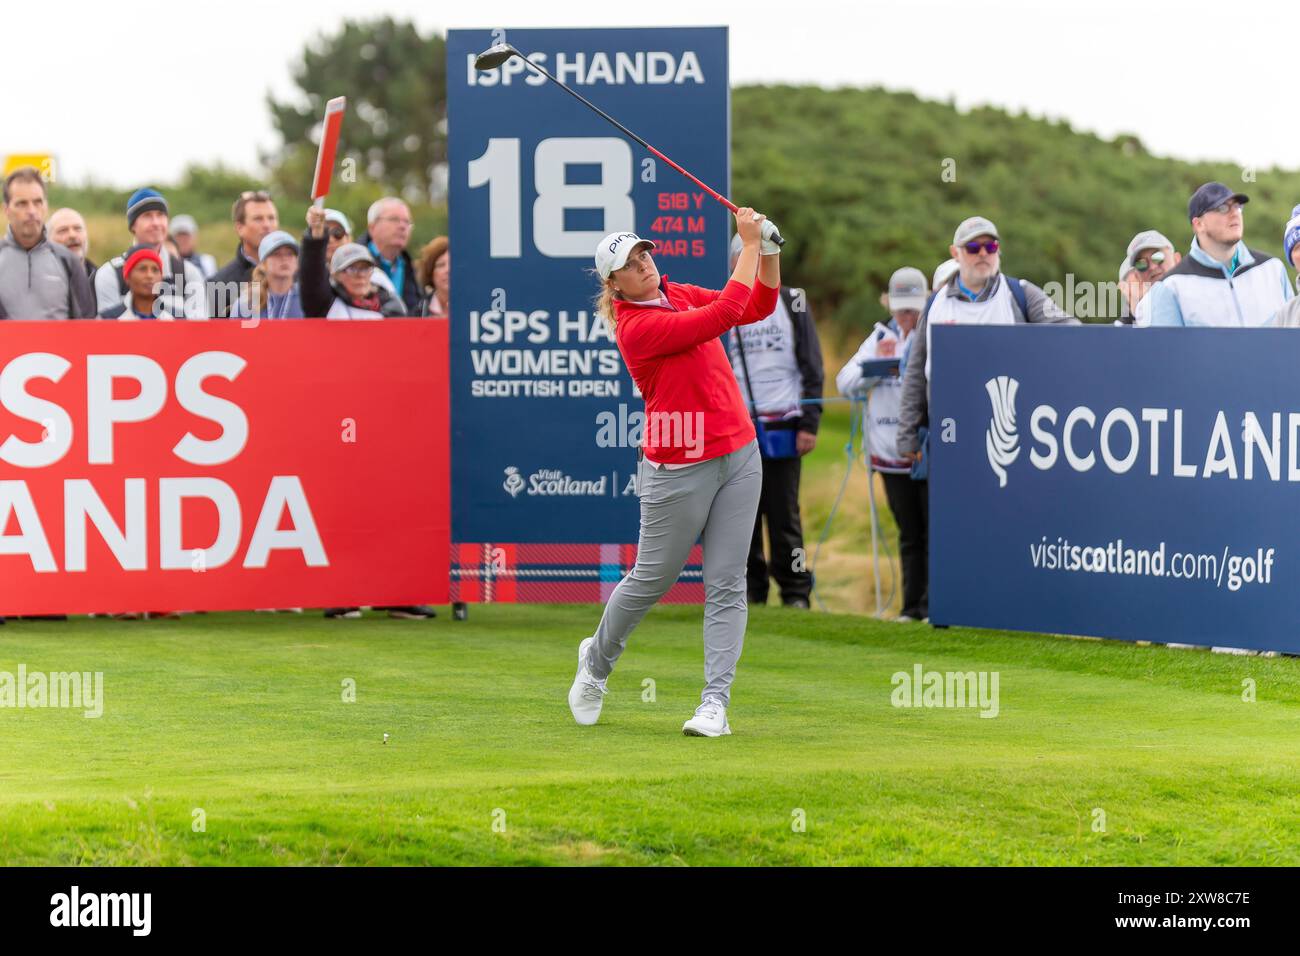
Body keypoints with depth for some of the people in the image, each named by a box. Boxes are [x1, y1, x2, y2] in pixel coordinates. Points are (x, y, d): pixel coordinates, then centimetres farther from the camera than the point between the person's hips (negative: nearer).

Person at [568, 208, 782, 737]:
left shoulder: (680, 294, 8)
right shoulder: (636, 327, -17)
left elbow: (757, 307, 10)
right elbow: (724, 315, -24)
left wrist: (771, 252, -6)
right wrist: (749, 244, -20)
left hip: (739, 454, 6)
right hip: (680, 469, -6)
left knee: (727, 584, -1)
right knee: (652, 579, 7)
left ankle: (715, 703, -2)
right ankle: (598, 659, 35)